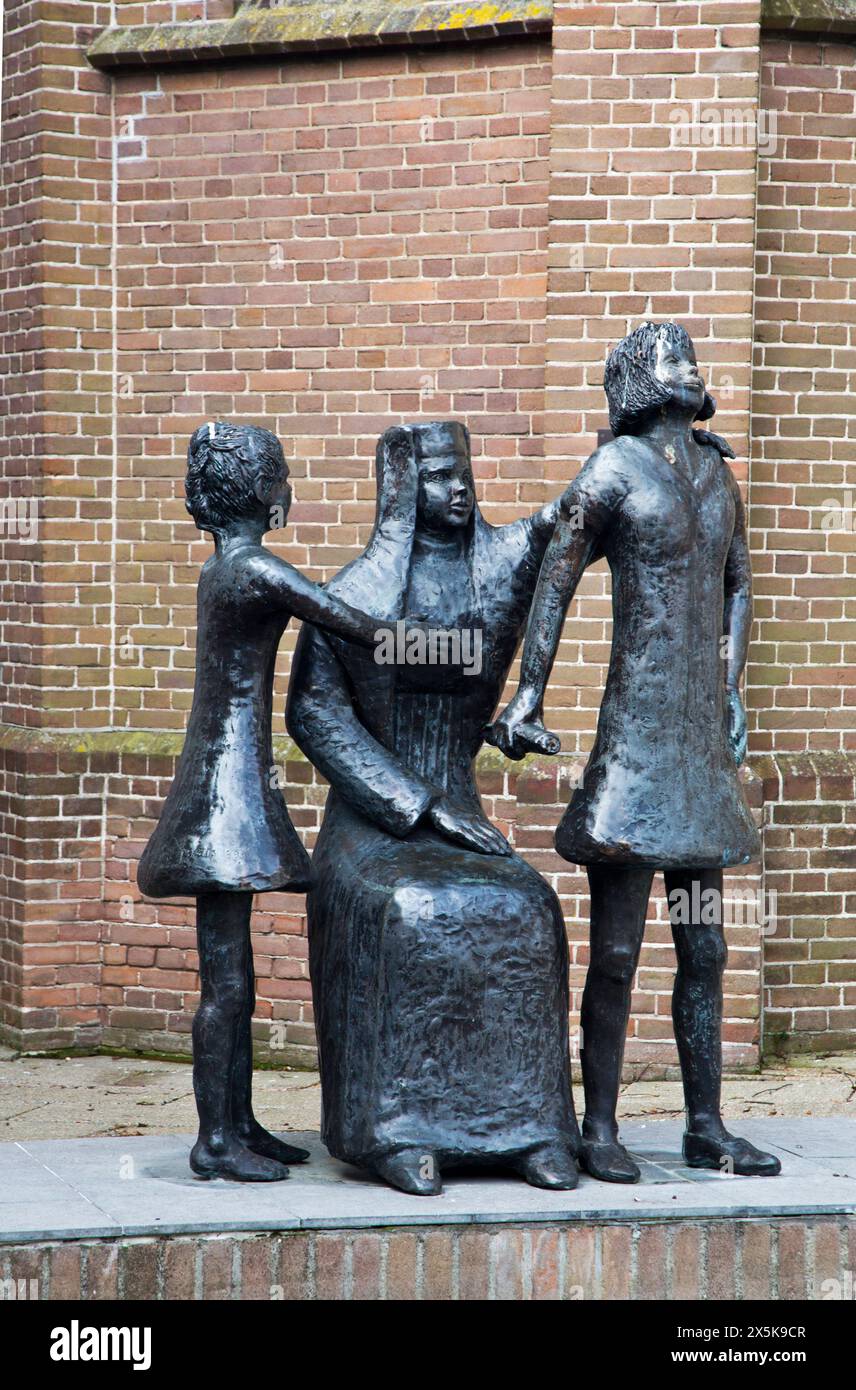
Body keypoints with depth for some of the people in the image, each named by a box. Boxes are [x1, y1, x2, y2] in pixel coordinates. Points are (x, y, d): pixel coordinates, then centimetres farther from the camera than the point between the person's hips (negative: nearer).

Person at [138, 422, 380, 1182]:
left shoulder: (221, 570, 14)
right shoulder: (257, 571, -15)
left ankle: (240, 1123, 21)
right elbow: (371, 633, -18)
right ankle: (214, 1141, -3)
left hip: (225, 784, 10)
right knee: (225, 982, -6)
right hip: (230, 790, -10)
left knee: (234, 978, 14)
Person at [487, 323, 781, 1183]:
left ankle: (705, 1129, 18)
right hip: (636, 737, -7)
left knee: (704, 951, 11)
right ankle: (600, 1130, 4)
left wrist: (731, 691, 16)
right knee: (616, 955, -4)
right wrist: (529, 698, -6)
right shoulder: (612, 474, -5)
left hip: (703, 740, 7)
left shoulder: (717, 473, 15)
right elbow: (554, 585, -3)